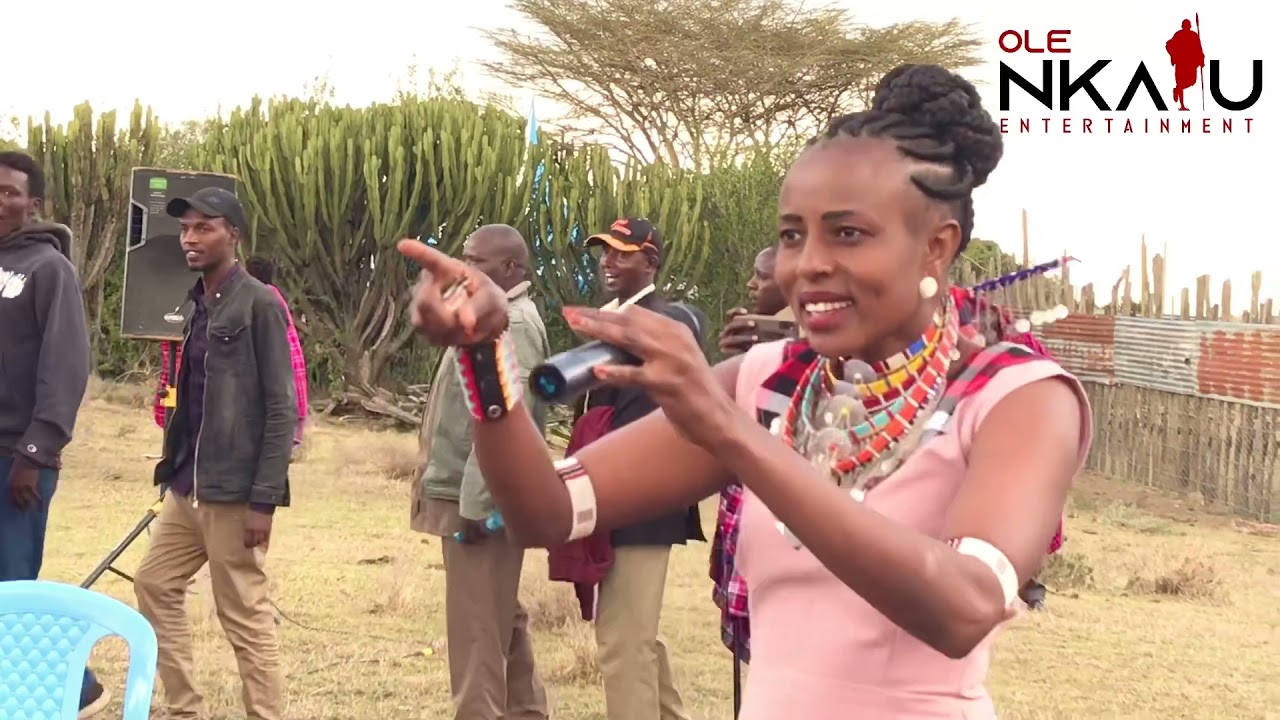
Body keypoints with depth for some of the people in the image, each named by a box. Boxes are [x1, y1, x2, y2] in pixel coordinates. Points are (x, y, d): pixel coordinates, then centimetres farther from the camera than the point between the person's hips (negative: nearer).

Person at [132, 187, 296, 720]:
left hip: (234, 491, -8)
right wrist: (174, 467, 11)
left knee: (245, 615, -3)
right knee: (154, 586, 14)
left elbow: (282, 410, -14)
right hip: (188, 486, 9)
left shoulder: (259, 305, -11)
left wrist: (265, 498, -18)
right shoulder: (196, 303, 12)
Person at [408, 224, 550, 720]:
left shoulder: (511, 324, -16)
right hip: (471, 496, 10)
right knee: (502, 622, 17)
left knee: (478, 631, -6)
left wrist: (475, 504, -24)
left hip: (480, 502, -10)